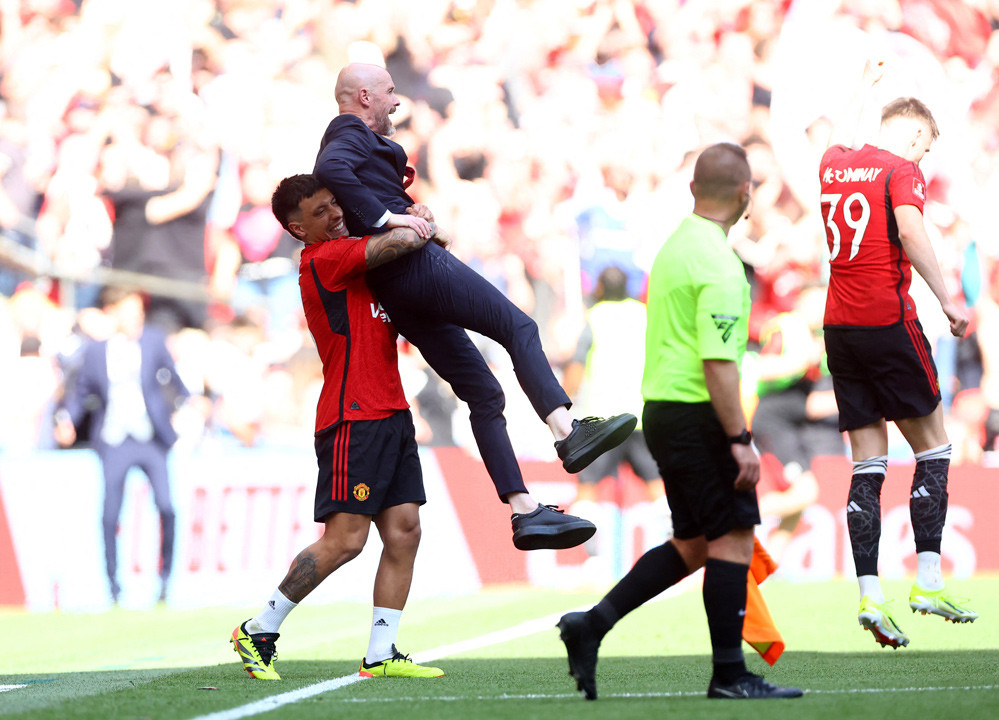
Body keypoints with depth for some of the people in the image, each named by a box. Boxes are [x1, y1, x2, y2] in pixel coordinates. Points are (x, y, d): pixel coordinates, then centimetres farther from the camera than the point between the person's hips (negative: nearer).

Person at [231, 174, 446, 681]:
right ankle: (259, 631, 1)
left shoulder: (348, 254, 18)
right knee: (345, 540, -11)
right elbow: (400, 241, -23)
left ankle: (380, 656, 3)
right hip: (353, 419, -9)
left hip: (392, 414, 9)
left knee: (403, 533, 2)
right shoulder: (323, 259, -11)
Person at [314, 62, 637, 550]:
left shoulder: (349, 140, 29)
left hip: (393, 292, 10)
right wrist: (386, 217, -23)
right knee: (518, 328, -15)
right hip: (415, 266, -10)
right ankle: (568, 431, -32)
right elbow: (330, 170, -25)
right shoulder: (351, 136, -1)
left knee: (483, 392, 5)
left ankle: (523, 510, -2)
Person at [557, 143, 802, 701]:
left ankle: (593, 624, 8)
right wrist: (740, 439, -20)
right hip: (698, 413, -10)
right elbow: (718, 361, -22)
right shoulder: (718, 262, -17)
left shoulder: (675, 246, 14)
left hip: (662, 406, 10)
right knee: (732, 538, -3)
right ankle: (729, 675, -1)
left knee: (691, 545, 14)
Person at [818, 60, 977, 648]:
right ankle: (929, 582, 0)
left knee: (868, 464, 5)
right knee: (933, 445, 7)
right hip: (889, 323, -6)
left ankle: (870, 594, -4)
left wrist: (868, 85, 52)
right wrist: (947, 299, -21)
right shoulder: (902, 169, -5)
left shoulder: (834, 164, 13)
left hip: (839, 328, 6)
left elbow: (841, 138, 38)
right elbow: (909, 230, -23)